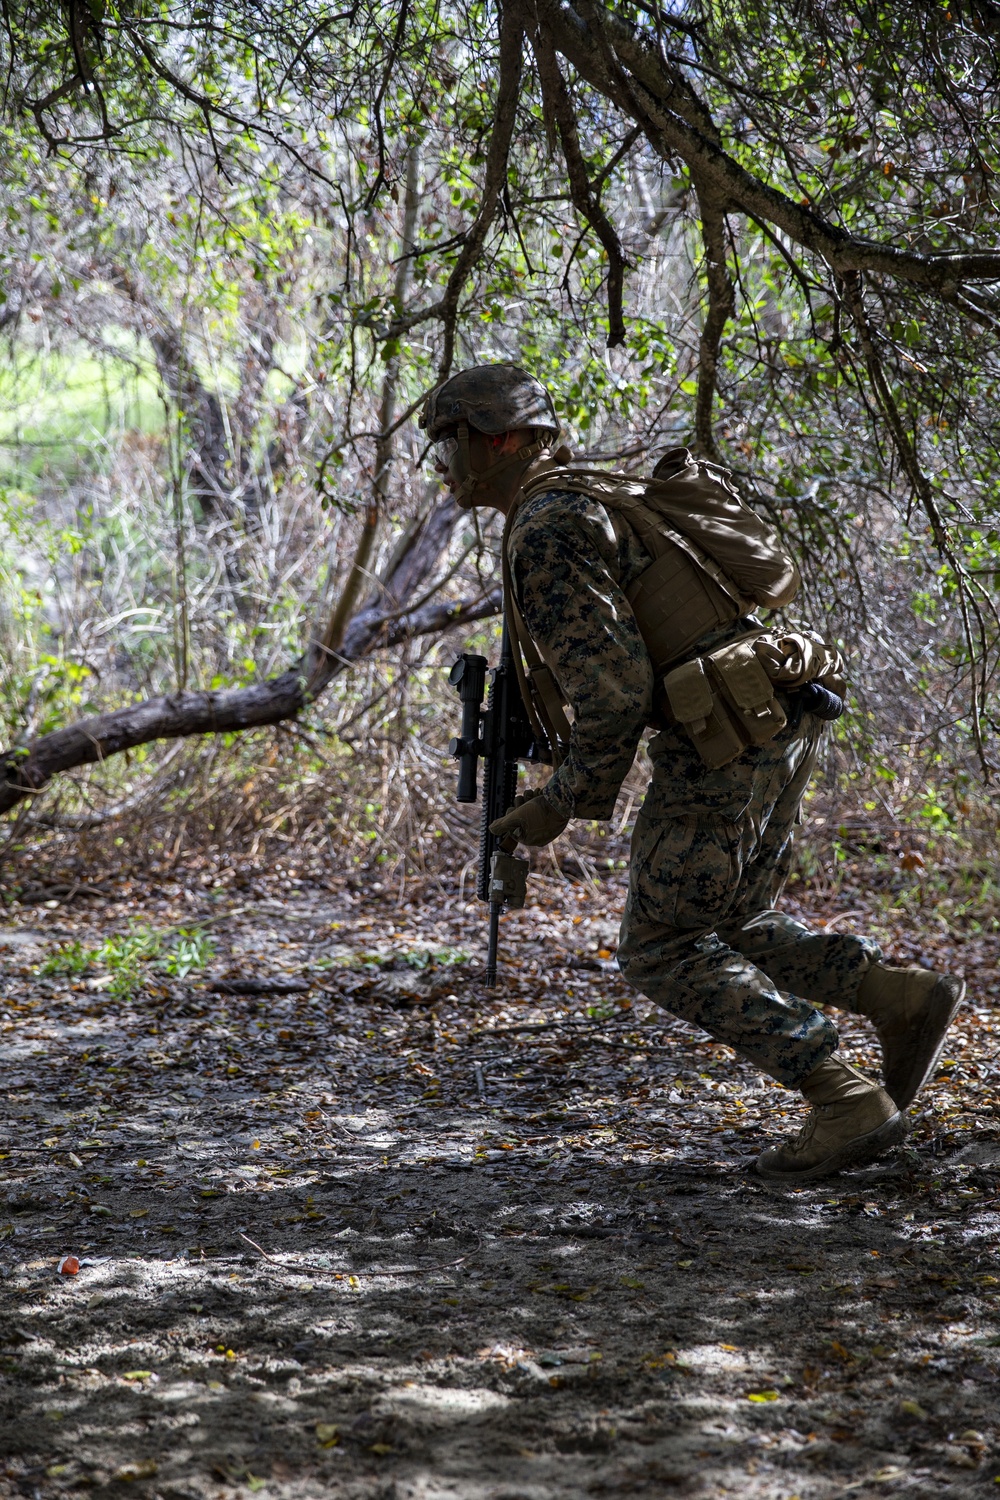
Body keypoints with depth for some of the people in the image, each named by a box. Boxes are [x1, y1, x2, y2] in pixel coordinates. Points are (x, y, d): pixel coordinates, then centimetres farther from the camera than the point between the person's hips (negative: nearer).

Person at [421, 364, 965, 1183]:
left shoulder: (546, 533, -12)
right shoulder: (593, 501, 20)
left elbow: (614, 690, -18)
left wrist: (566, 801, -5)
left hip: (723, 740, -10)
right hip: (776, 725, 10)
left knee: (665, 954, 0)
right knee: (727, 934, 21)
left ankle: (848, 1103, -4)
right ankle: (905, 998, 11)